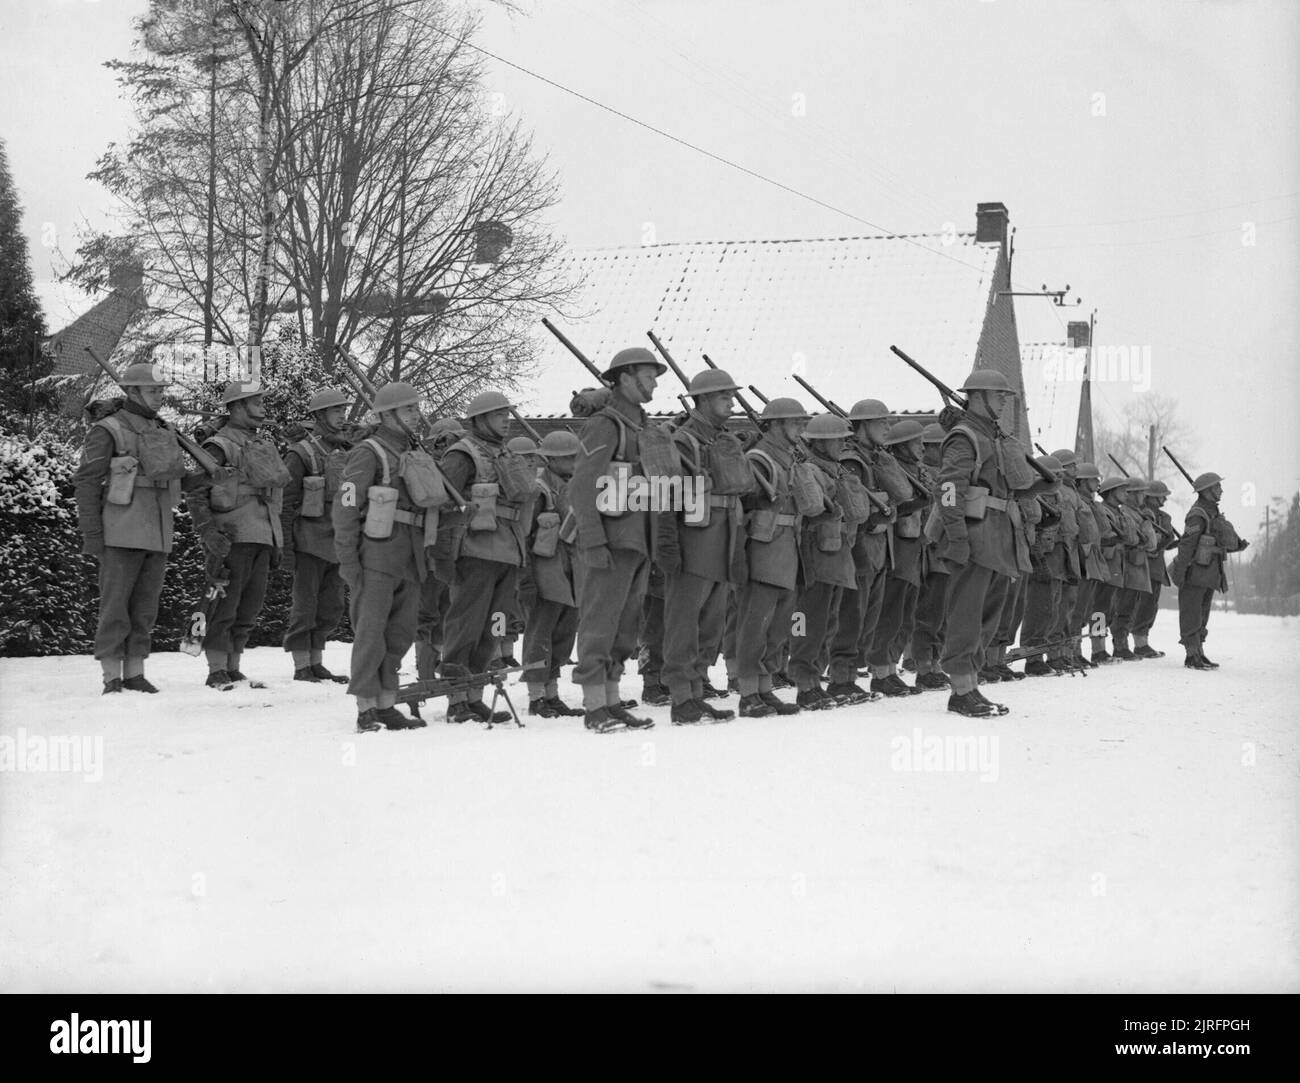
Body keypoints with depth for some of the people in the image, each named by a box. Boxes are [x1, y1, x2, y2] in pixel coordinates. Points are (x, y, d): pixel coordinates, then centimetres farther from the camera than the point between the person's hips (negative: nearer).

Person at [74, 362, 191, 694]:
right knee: (115, 605, -5)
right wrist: (90, 534, -14)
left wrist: (169, 534, 18)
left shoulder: (163, 433, 16)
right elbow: (86, 482, -8)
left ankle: (135, 675, 10)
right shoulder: (107, 431, -5)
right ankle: (112, 678, -3)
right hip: (122, 534, -6)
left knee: (145, 605, 6)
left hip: (156, 535, 6)